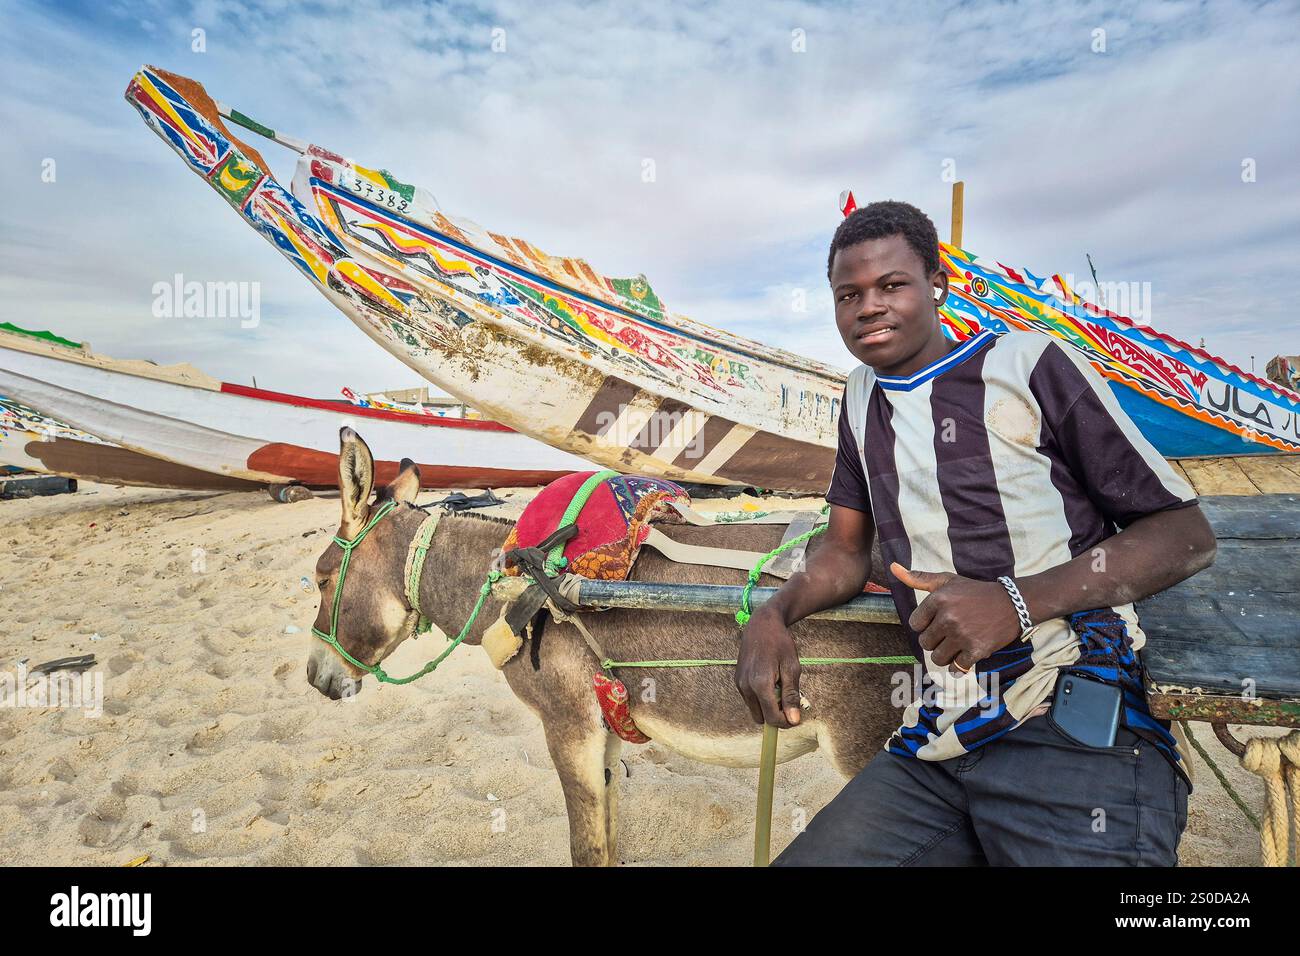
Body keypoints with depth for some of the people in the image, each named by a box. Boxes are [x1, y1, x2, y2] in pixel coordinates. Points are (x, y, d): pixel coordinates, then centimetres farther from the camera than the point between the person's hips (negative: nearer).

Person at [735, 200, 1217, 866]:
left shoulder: (1028, 363, -2)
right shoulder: (861, 396, 16)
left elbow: (1186, 534, -2)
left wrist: (1018, 601, -17)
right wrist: (771, 617, 0)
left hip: (1071, 730, -4)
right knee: (803, 860, -6)